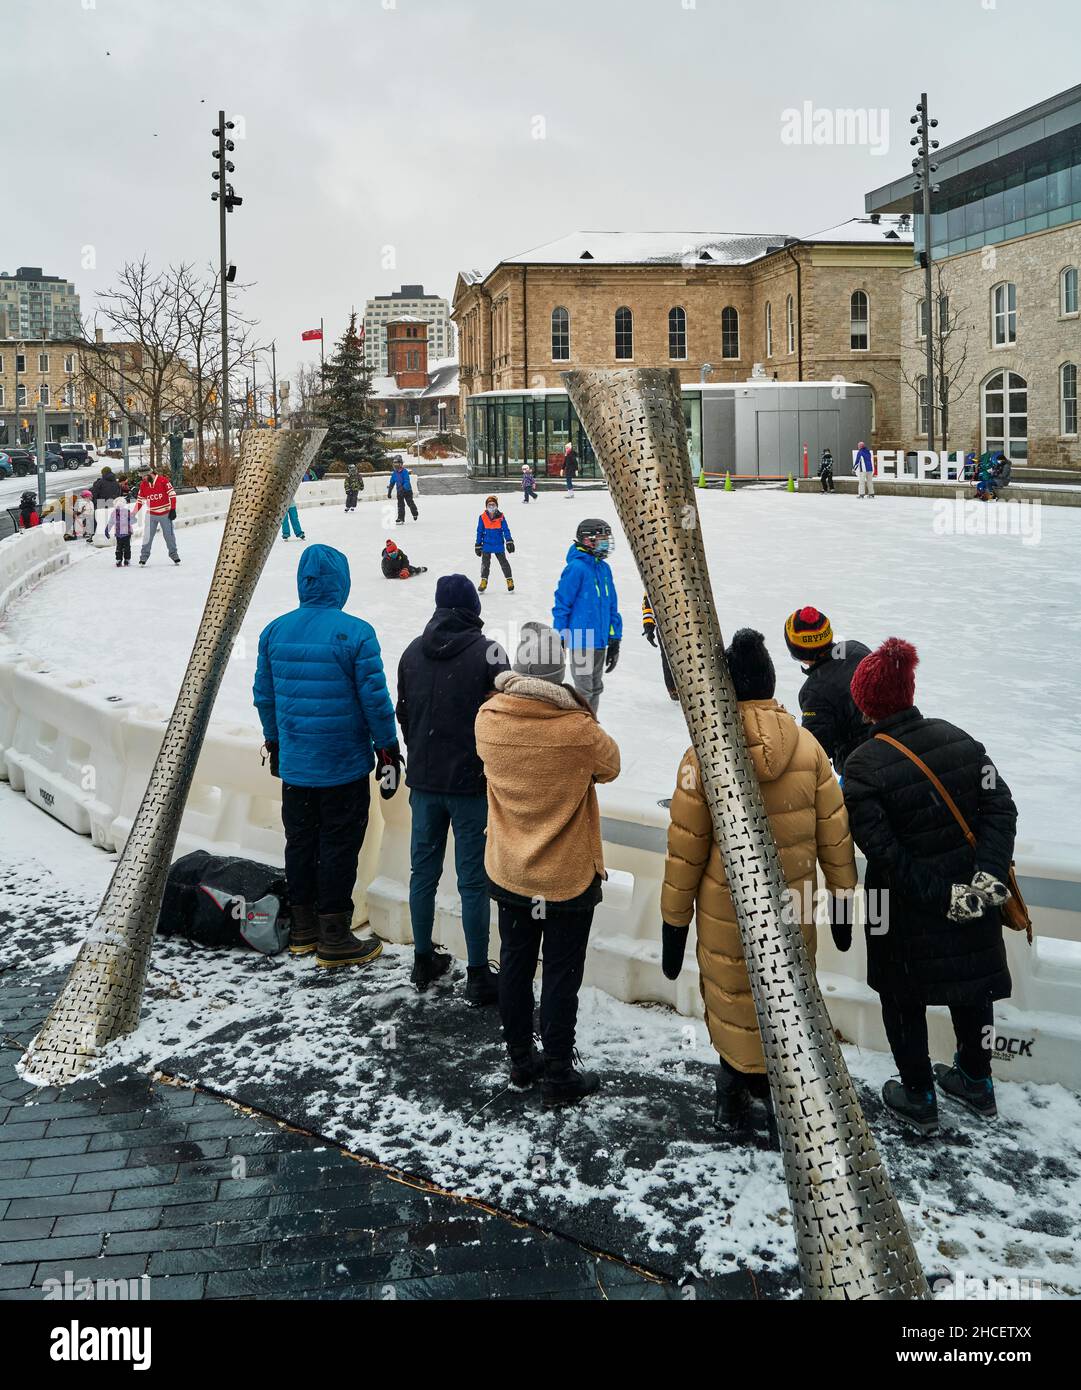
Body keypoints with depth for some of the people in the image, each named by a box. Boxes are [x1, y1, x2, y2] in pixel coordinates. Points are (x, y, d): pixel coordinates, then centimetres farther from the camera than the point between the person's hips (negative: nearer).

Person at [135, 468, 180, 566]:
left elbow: (172, 495, -10)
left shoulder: (163, 480, -13)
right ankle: (144, 556, 7)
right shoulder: (143, 485, 1)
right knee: (148, 536, -2)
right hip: (151, 515, 3)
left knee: (169, 535, 5)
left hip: (165, 514, -3)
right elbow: (140, 501, 8)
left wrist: (173, 510, -13)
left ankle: (173, 554, 21)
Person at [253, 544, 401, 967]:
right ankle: (334, 939, 10)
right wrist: (388, 750, 0)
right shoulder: (356, 633, -15)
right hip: (343, 766, -5)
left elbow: (263, 696, 9)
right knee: (338, 847, 4)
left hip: (293, 763, 5)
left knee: (299, 841, 16)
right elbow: (375, 699, -12)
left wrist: (274, 743, 22)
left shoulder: (275, 631, 1)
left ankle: (302, 930, 26)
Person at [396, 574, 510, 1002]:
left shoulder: (412, 652, 5)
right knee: (474, 880, 1)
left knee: (423, 871, 15)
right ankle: (478, 975, 9)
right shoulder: (488, 653, -13)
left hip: (423, 781, 5)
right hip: (473, 784, -5)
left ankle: (423, 961, 27)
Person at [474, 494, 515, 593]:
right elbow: (480, 532, 6)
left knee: (504, 562, 3)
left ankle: (510, 580, 12)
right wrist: (478, 545, 7)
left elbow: (506, 530, 1)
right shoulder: (482, 517, 0)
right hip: (486, 545, 1)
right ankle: (483, 581, 11)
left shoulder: (501, 517, -2)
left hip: (499, 545, -1)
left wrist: (509, 541, -8)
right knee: (485, 563, 0)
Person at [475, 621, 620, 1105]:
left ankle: (521, 1060, 34)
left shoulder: (488, 718, -13)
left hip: (508, 874, 4)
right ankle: (558, 1077, 20)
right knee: (561, 975, 8)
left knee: (515, 964, 18)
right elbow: (609, 766, -4)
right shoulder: (579, 729, -24)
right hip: (569, 878, -4)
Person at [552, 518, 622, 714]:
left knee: (595, 689, 17)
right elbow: (562, 604, -11)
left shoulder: (604, 568, 9)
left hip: (601, 641, 8)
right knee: (585, 690, -2)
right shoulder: (576, 568, -14)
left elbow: (612, 606, 14)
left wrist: (615, 639, 14)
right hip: (581, 641, -8)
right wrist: (559, 639, -10)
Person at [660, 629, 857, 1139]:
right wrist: (842, 901, 14)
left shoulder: (704, 756, -16)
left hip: (725, 914, -2)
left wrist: (674, 924, 0)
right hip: (792, 911, 2)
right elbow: (835, 835, 0)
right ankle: (781, 1104, 29)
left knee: (731, 999, 15)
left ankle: (732, 1097, 33)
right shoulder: (808, 748, -8)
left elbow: (684, 849, -10)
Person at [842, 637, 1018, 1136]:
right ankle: (976, 1082, 43)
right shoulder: (959, 739, -6)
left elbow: (883, 851, -23)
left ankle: (918, 1096, 32)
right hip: (974, 900, 5)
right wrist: (989, 876, -15)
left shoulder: (863, 765, -21)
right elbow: (1000, 807, -9)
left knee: (904, 997, 17)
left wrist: (942, 897, -16)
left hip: (905, 909, -5)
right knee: (972, 985, 24)